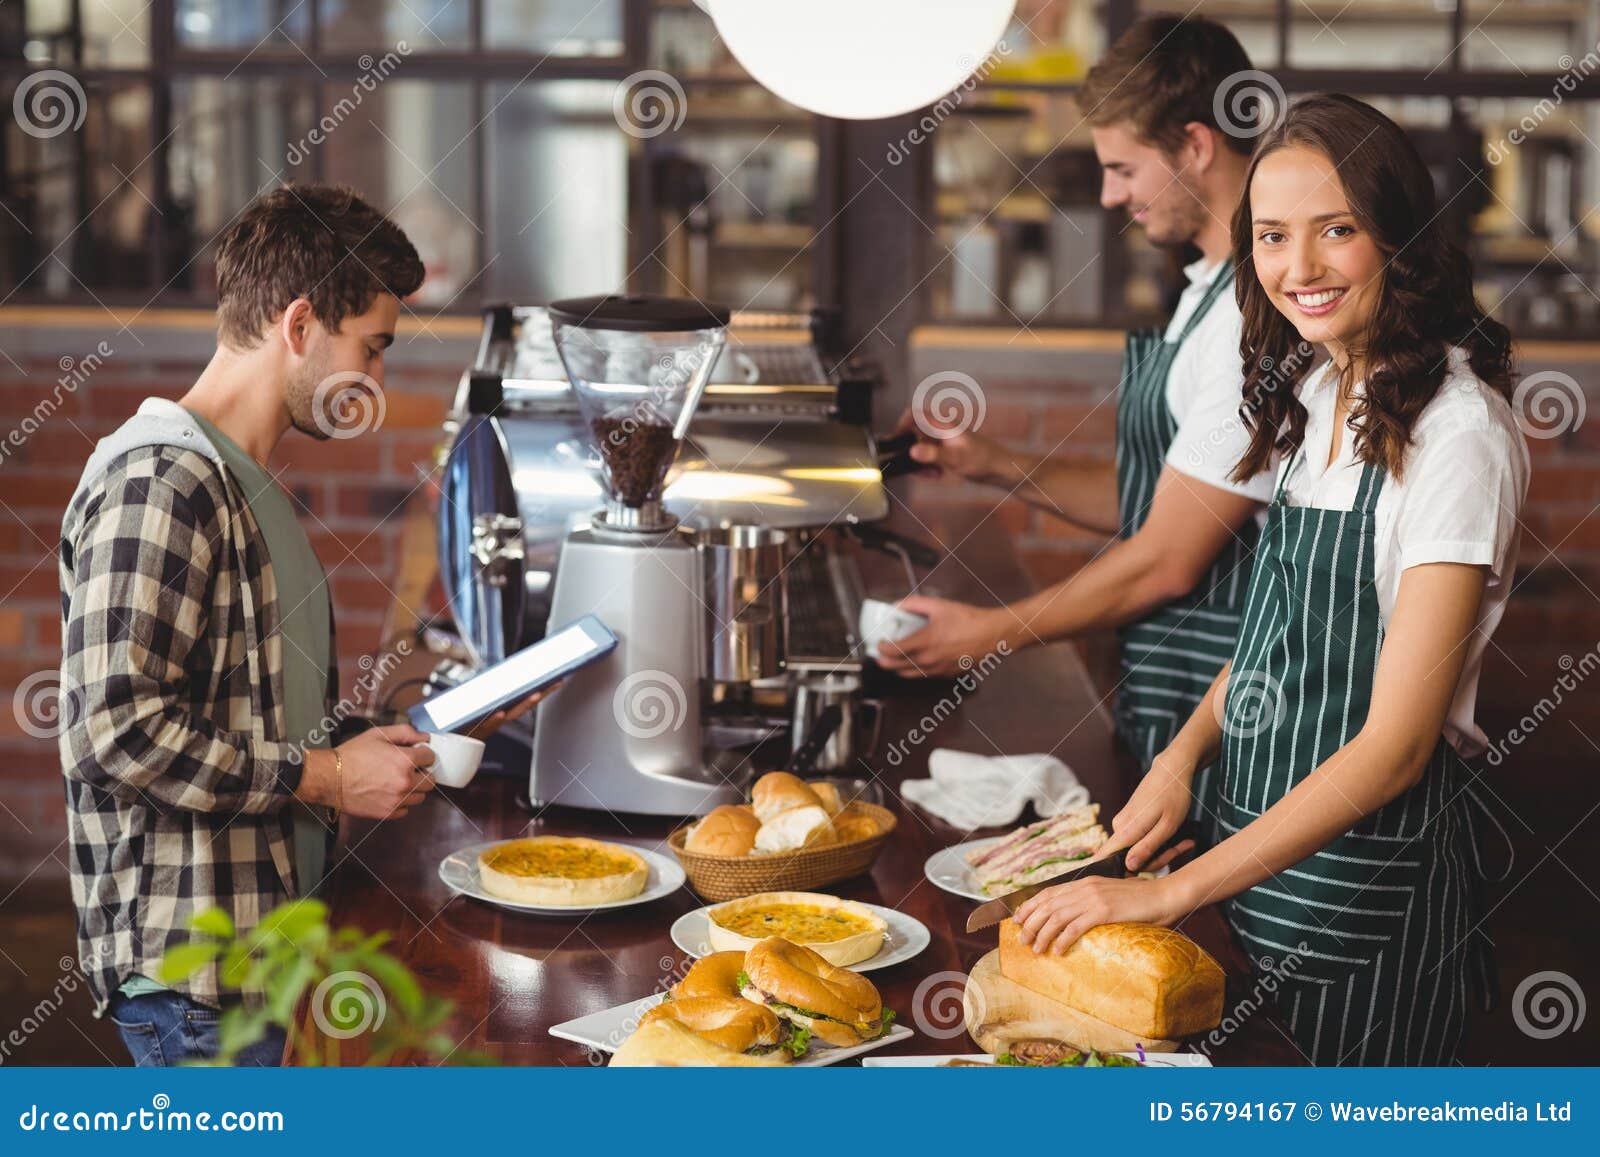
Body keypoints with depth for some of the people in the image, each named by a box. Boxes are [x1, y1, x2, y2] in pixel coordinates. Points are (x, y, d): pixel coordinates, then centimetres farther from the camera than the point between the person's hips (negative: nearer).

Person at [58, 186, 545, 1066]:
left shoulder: (247, 483, 18)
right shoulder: (158, 483, -16)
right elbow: (120, 729, -23)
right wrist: (326, 778, -17)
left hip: (269, 932, 10)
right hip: (193, 962, -10)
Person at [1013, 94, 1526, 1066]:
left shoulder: (1457, 431, -20)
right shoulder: (1317, 400, 5)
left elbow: (1396, 745, -23)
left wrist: (1174, 892, -25)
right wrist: (1184, 754, -3)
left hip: (1373, 882, -7)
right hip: (1265, 849, 8)